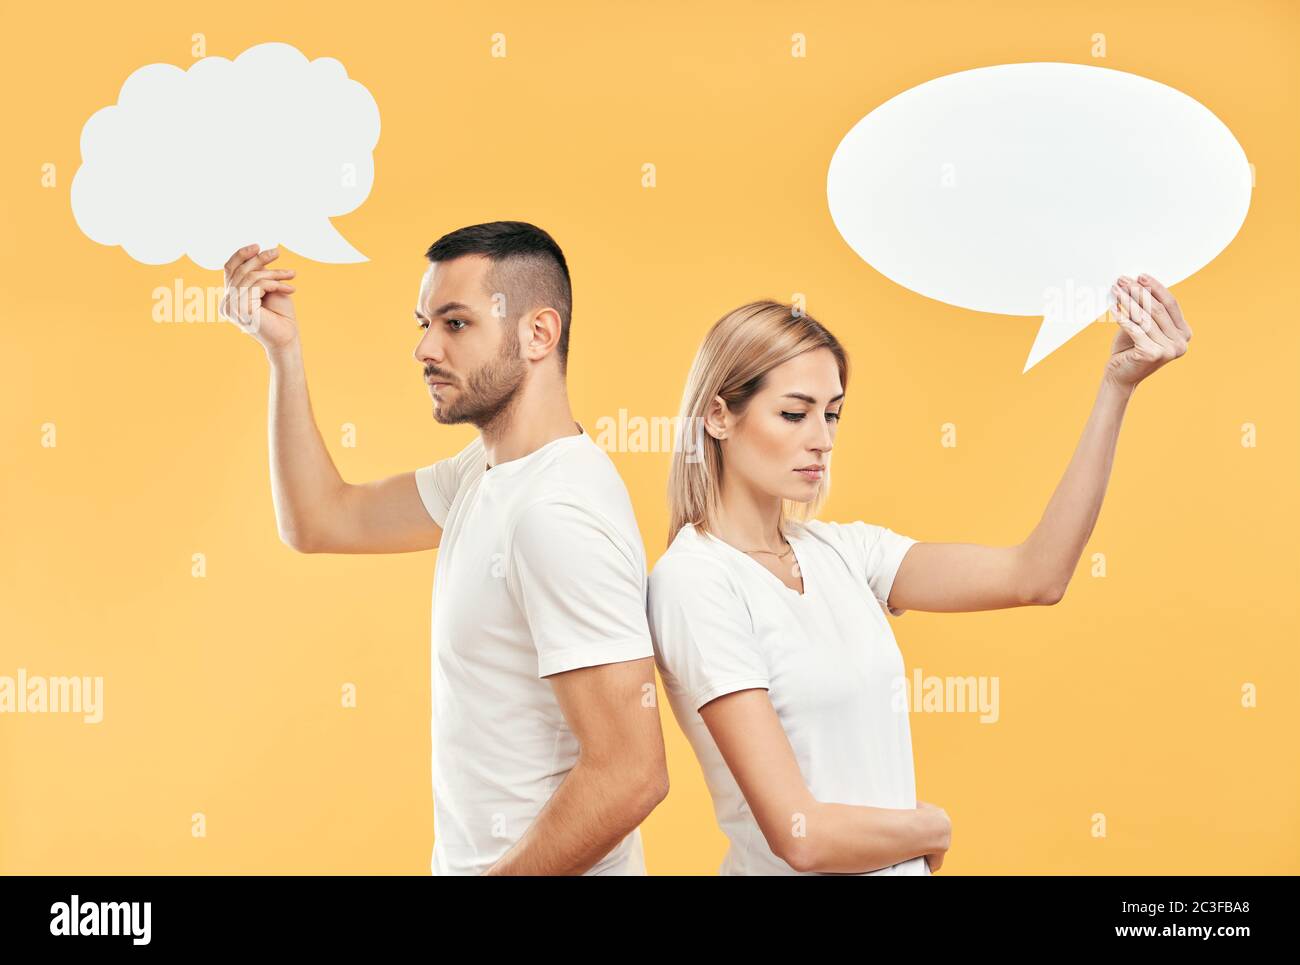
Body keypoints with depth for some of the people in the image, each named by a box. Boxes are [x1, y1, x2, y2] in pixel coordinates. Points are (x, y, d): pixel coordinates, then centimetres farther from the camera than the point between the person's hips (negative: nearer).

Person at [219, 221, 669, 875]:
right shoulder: (487, 471, 5)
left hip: (528, 866, -9)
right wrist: (283, 350, 7)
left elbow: (630, 774, -28)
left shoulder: (557, 513, -25)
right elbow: (320, 521, 15)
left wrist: (498, 873, -19)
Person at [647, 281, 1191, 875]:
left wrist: (1118, 384, -10)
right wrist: (933, 830, -6)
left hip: (903, 865, 7)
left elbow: (1034, 576, -8)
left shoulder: (839, 549, 1)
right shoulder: (693, 580, -19)